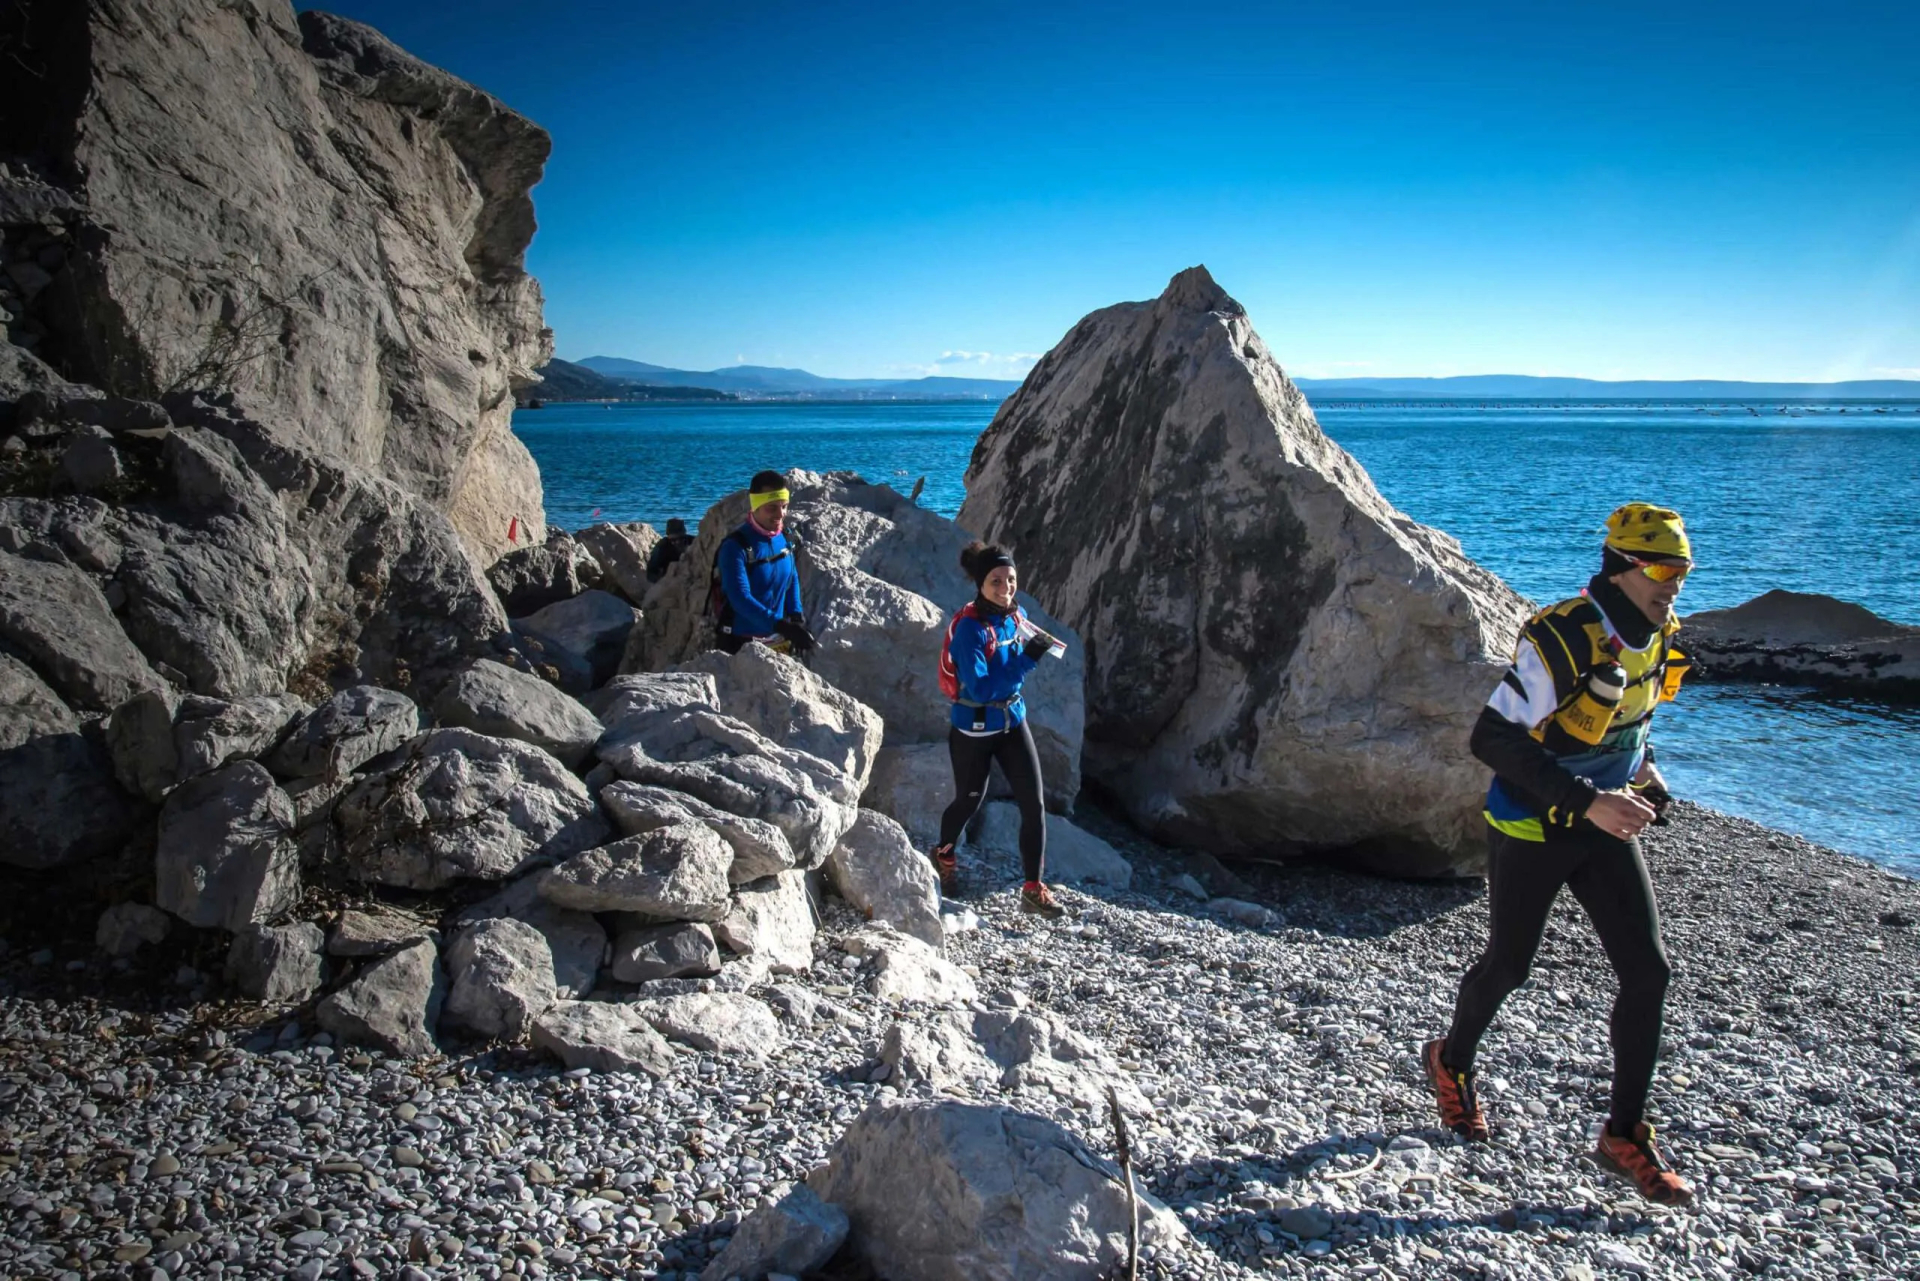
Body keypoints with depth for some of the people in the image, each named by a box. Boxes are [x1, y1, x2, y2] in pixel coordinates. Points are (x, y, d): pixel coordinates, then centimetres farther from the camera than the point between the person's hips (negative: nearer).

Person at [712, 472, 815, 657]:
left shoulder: (783, 538, 2)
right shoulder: (736, 546, -19)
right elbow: (740, 599, -28)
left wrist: (797, 617, 0)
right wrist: (781, 626, -37)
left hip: (778, 642, 6)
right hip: (742, 644, -6)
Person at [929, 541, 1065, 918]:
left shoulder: (1017, 616, -3)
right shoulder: (970, 628, -24)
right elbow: (981, 689, -30)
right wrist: (1027, 659, -33)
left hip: (1012, 722, 5)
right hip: (974, 730, -5)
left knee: (1034, 804, -2)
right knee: (969, 802, 16)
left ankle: (1033, 890, 9)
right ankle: (944, 856, 47)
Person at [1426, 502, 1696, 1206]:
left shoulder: (1656, 636, -1)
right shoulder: (1560, 639, -26)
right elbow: (1494, 738, -29)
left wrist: (1646, 774, 3)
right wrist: (1588, 801, -32)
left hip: (1605, 828, 6)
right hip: (1531, 830, -6)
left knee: (1648, 971, 0)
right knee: (1508, 966, 10)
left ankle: (1625, 1134, 14)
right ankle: (1451, 1063, 40)